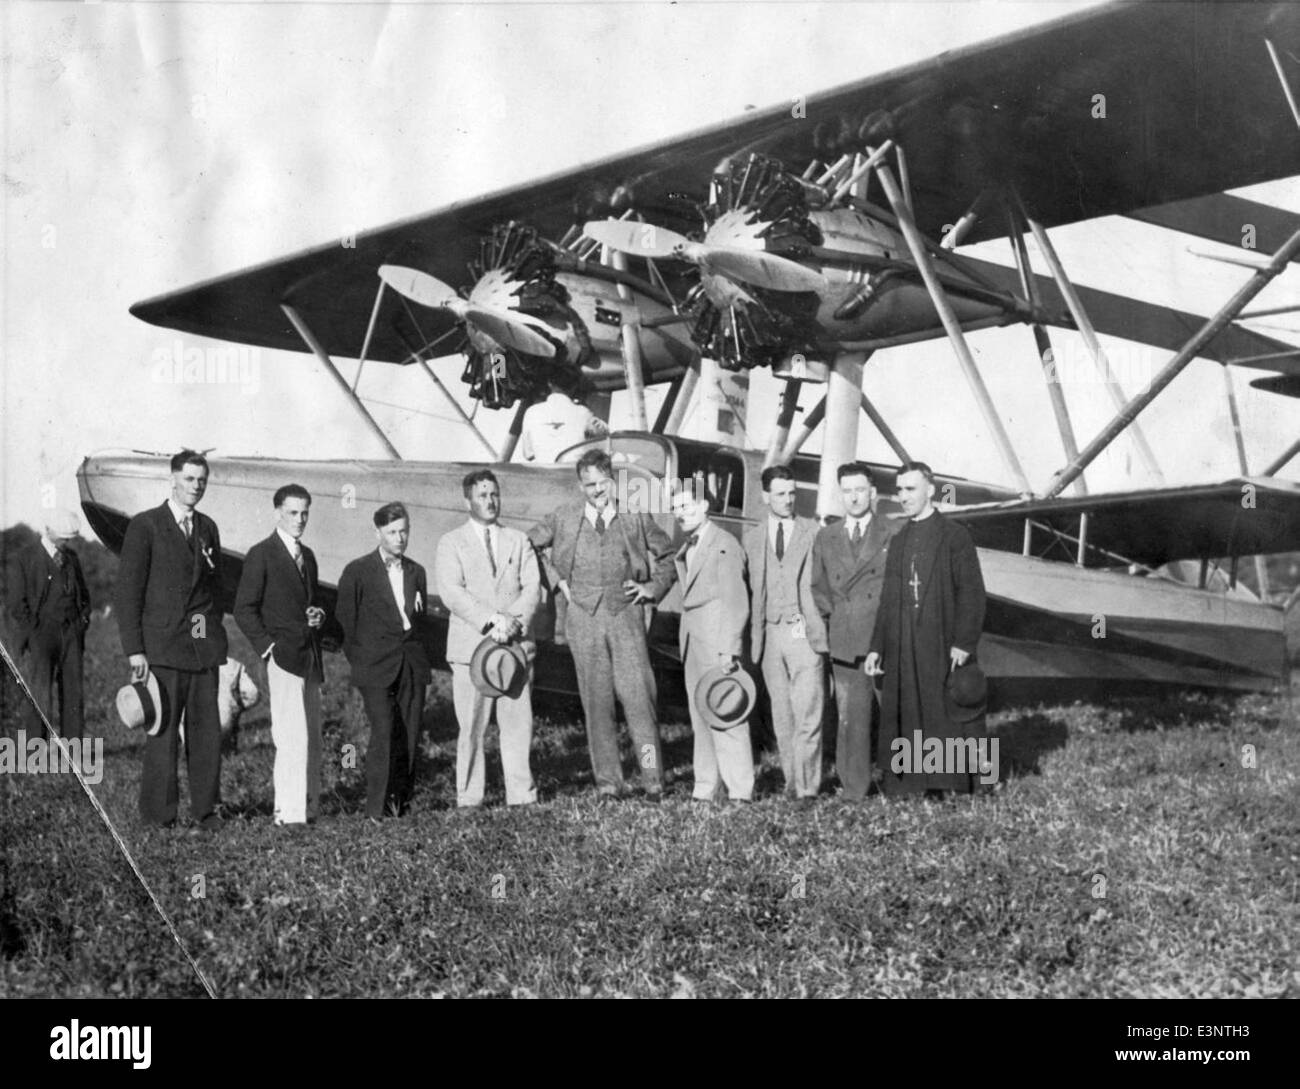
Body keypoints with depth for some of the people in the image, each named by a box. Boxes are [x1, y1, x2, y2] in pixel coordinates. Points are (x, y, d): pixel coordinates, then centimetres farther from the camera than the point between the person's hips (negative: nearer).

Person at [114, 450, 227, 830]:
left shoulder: (208, 528, 15)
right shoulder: (144, 526, -3)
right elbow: (127, 592, -5)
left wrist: (217, 635, 13)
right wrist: (134, 650, -10)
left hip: (204, 646, 5)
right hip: (162, 648, -5)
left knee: (207, 730, 4)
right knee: (162, 733, -3)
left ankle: (205, 808, 14)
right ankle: (159, 815, 5)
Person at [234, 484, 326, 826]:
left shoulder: (308, 556, 17)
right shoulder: (261, 555, -5)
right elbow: (244, 609, -7)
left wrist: (317, 614, 6)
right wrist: (267, 646, -13)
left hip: (310, 656, 8)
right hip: (283, 656, -8)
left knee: (311, 737, 9)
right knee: (292, 737, -11)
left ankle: (309, 805, 16)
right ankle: (290, 812, -9)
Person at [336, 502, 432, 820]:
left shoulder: (416, 572, 14)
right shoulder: (357, 572, -1)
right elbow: (346, 621, 2)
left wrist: (419, 657, 12)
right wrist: (359, 663, 0)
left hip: (412, 666, 4)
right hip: (376, 668, -4)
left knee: (409, 737, 1)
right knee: (384, 734, -13)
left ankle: (401, 799, 12)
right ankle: (377, 806, -6)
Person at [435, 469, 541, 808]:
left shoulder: (518, 541, 18)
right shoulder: (452, 543, 8)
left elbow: (532, 586, 6)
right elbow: (452, 592, -6)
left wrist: (515, 622, -12)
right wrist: (492, 621, -17)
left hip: (516, 644, 2)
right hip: (471, 646, -2)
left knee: (519, 724, -1)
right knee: (472, 727, -3)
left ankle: (522, 795, 5)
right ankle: (469, 799, 4)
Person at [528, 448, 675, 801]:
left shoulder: (636, 517, 3)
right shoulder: (564, 518, 3)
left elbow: (668, 554, 16)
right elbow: (528, 544, 15)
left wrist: (653, 587, 4)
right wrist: (556, 579, 7)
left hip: (626, 613, -1)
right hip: (583, 617, 1)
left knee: (638, 695, -8)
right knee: (596, 701, 3)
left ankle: (653, 779, -3)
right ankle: (607, 781, 10)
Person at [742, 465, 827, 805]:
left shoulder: (814, 532, 4)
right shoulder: (752, 537, 13)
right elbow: (751, 589, 13)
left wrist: (819, 628, -3)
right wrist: (753, 635, 6)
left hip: (805, 633, -3)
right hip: (770, 633, 3)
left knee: (807, 713, -9)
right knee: (782, 715, 7)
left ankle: (807, 786, -6)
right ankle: (791, 779, 15)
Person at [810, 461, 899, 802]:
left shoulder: (894, 537, 4)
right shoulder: (825, 538, 14)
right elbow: (819, 587, 20)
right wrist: (832, 617, 8)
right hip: (844, 642, 2)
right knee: (850, 717, -1)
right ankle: (853, 787, 5)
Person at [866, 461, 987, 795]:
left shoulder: (955, 536, -1)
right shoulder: (898, 542, 16)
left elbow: (971, 593, -7)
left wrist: (963, 643, -14)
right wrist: (877, 647, 10)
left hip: (943, 650, -5)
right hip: (902, 653, 5)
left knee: (946, 720, -2)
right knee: (903, 722, 5)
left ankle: (955, 790, 5)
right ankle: (901, 789, 10)